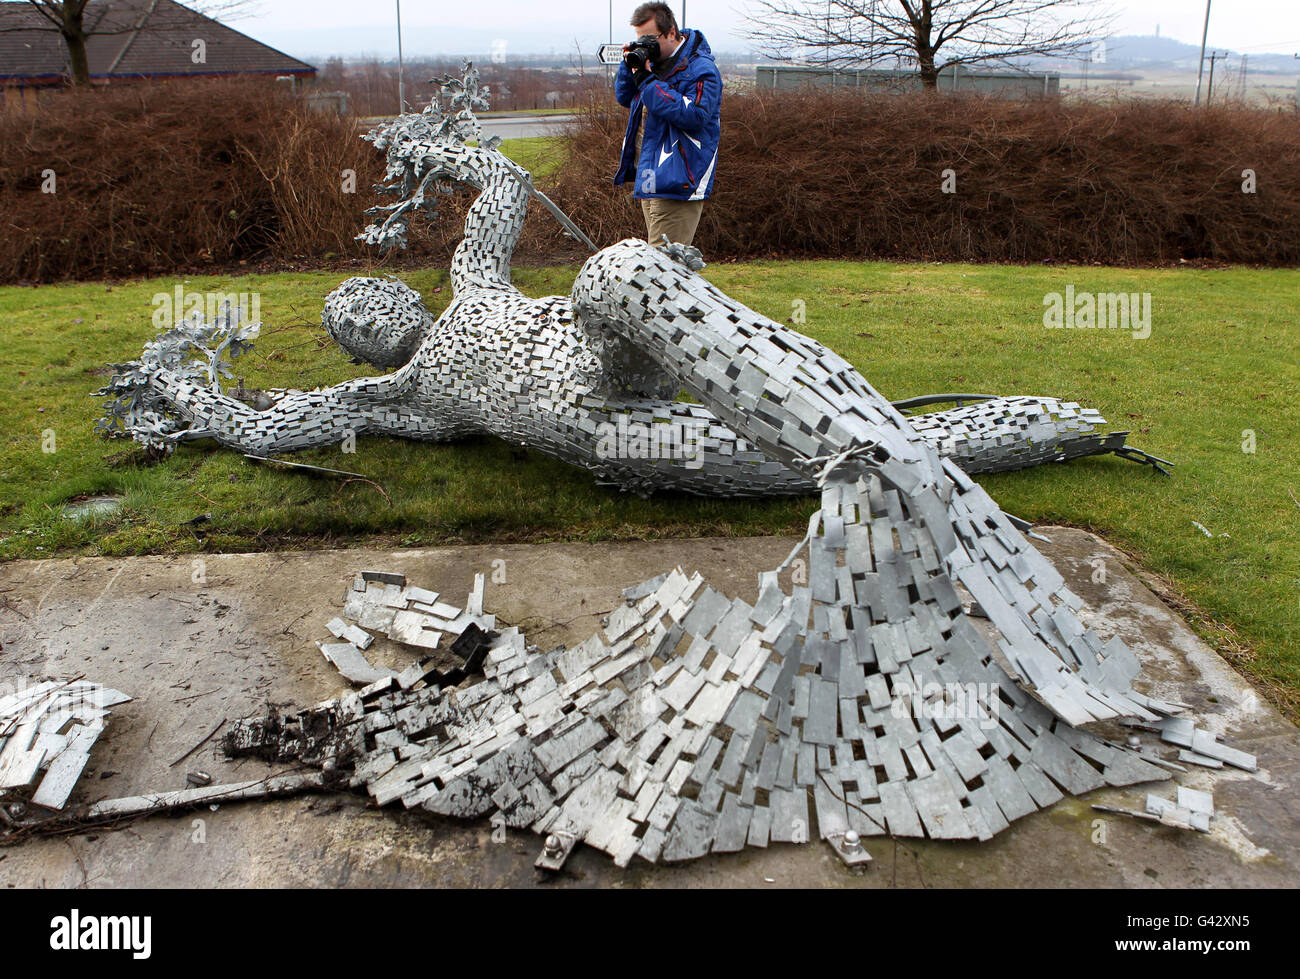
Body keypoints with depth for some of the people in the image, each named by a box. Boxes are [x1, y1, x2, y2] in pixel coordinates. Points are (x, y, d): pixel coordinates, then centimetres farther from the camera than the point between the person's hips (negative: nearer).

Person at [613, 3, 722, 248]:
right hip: (650, 177, 10)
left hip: (677, 183, -9)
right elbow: (624, 98, 22)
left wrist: (648, 81, -22)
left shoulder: (701, 69, -11)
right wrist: (629, 67, 1)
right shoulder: (655, 62, 15)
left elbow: (694, 115, -25)